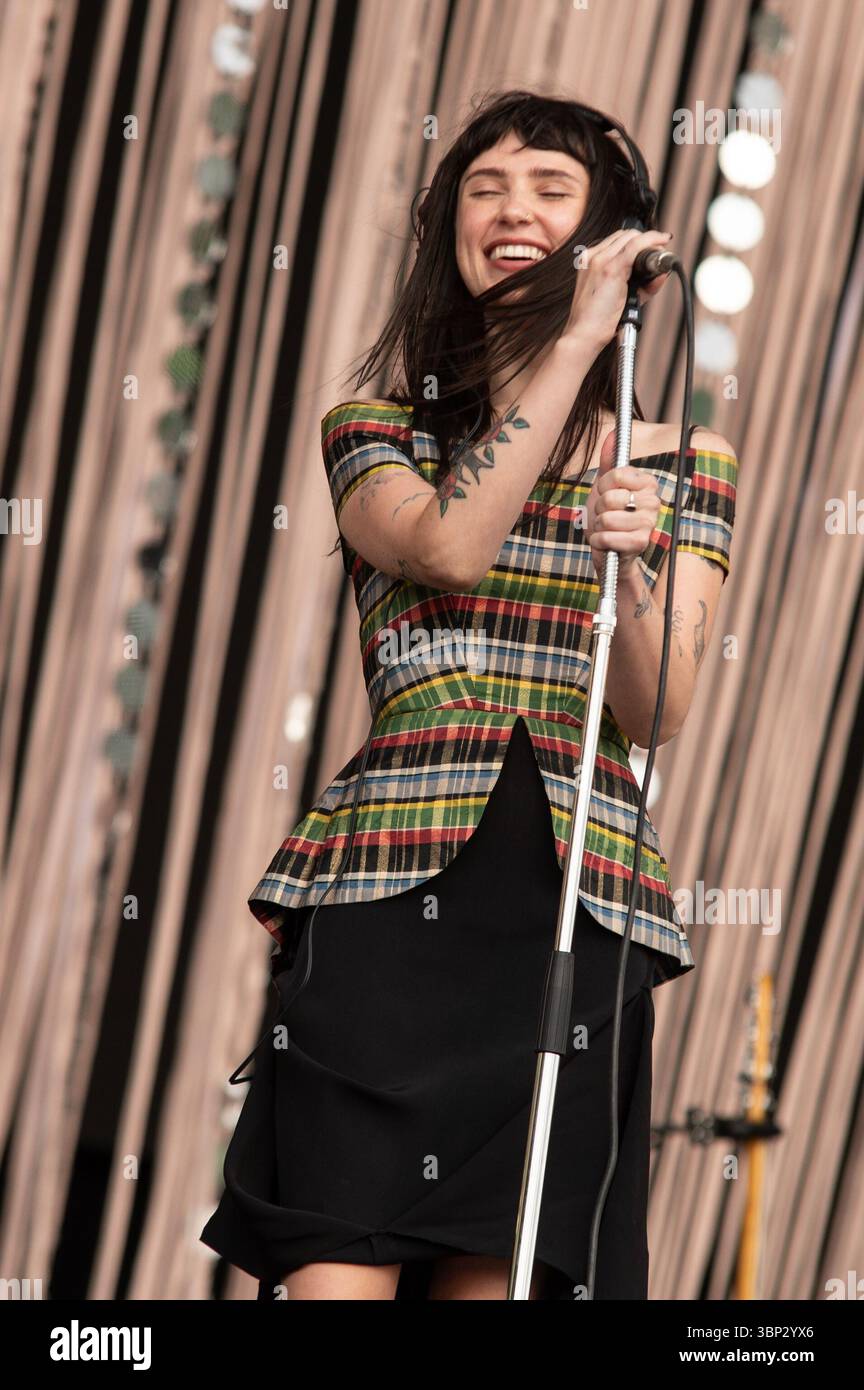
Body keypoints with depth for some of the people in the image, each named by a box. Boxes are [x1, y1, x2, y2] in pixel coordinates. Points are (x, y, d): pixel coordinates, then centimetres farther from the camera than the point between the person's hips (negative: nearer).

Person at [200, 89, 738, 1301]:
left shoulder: (686, 465, 15)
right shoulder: (375, 432, 15)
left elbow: (654, 716, 4)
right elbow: (451, 542, -9)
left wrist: (636, 561, -16)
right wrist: (577, 339, -6)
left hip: (578, 900, 1)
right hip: (393, 884, -1)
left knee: (496, 1271, -2)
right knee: (337, 1273, -12)